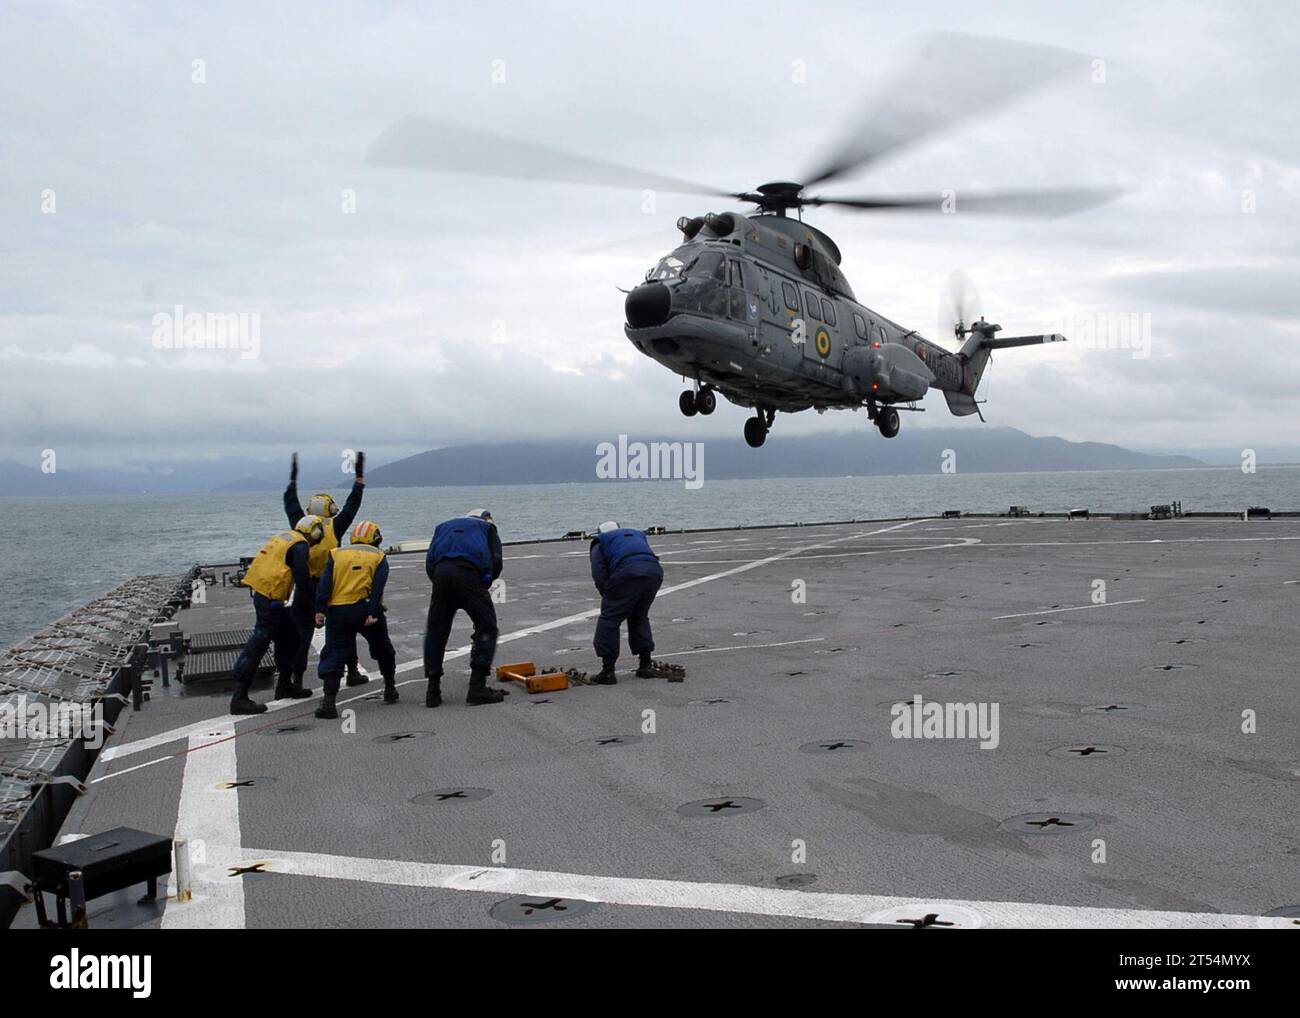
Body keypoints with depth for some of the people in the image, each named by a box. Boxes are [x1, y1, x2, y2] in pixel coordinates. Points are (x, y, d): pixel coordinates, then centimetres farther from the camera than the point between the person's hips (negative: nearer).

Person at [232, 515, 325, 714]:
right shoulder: (300, 546, -10)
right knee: (258, 643, -10)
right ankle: (239, 697, -11)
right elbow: (303, 580, -14)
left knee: (290, 635, 21)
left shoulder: (283, 538, 17)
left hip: (261, 592, 10)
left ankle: (285, 686, 30)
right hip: (270, 598, -10)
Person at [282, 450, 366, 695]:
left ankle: (297, 682, -3)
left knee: (302, 633, 3)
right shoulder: (335, 527, -5)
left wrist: (293, 476, 27)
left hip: (304, 587, 2)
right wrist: (359, 476, 10)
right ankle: (352, 672, 24)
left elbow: (290, 501, 16)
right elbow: (352, 504, 3)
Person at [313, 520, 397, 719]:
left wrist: (320, 609, -3)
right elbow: (378, 586, -4)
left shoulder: (336, 554, 14)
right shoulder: (379, 556, 11)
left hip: (337, 610, 0)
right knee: (382, 649, 22)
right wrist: (373, 613, -10)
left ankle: (328, 701, -13)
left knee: (333, 654, 1)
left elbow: (325, 583, 1)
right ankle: (390, 688, 34)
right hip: (366, 608, 0)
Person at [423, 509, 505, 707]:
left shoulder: (444, 526, 35)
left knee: (436, 631, 12)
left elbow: (429, 561, 20)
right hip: (469, 573, -3)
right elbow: (496, 562, 12)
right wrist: (484, 585, 23)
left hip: (441, 572, 3)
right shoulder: (487, 527, 27)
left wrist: (439, 583, 22)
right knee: (486, 628, 7)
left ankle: (433, 690, 12)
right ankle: (477, 687, 0)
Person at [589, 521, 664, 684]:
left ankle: (608, 670, 3)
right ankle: (646, 665, 22)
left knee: (609, 618, 6)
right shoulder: (637, 534, 40)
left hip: (627, 573, -5)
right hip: (655, 571, 5)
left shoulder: (600, 542, 26)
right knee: (640, 617, 24)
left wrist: (609, 598, 23)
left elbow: (599, 574, 11)